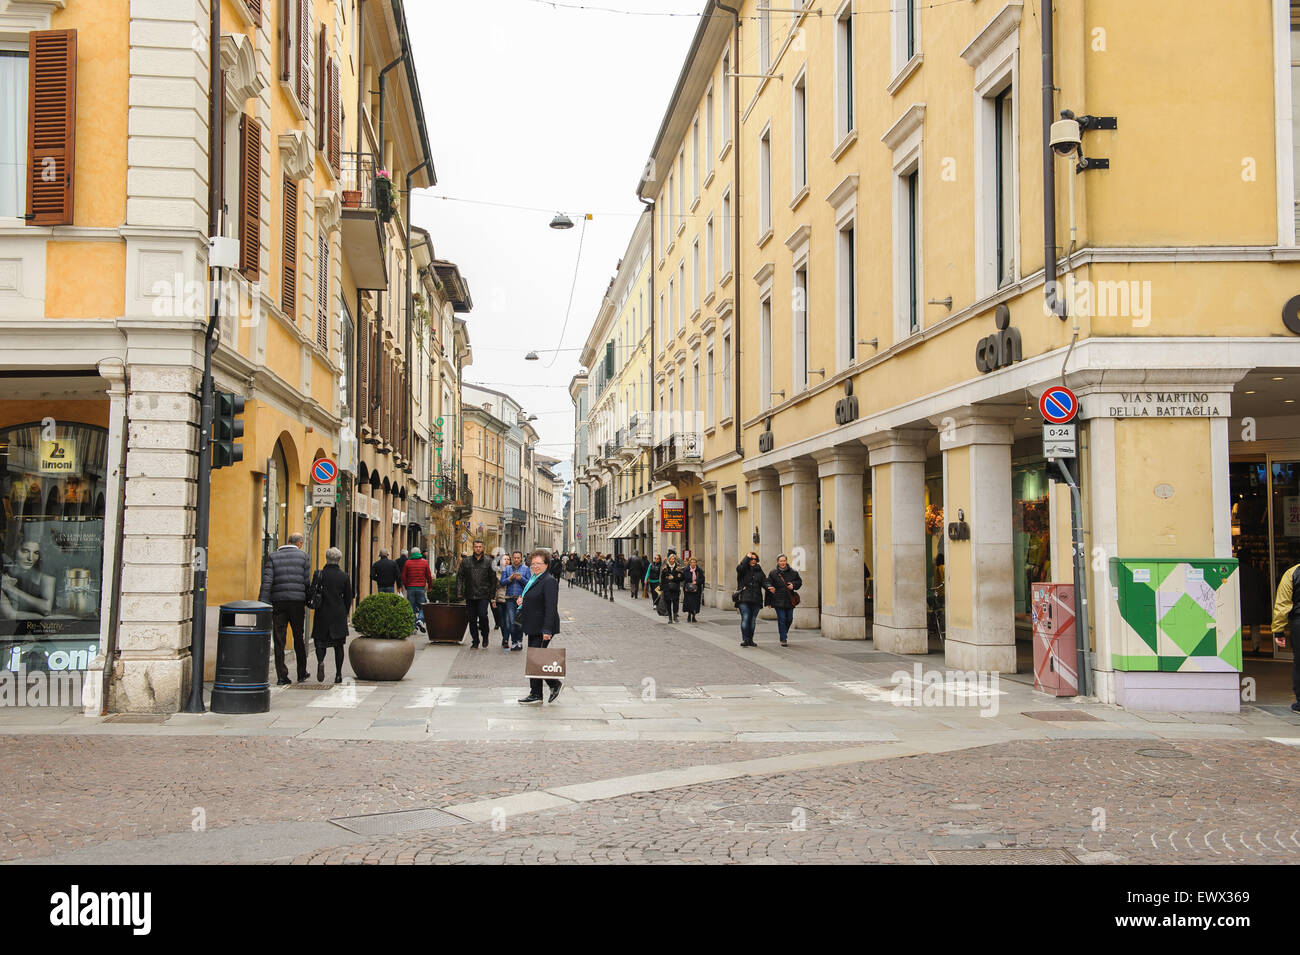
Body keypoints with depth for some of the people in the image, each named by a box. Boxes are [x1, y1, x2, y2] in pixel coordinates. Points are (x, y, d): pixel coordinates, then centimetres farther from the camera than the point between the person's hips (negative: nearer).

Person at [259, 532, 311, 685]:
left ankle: (282, 676, -3)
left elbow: (267, 582, -4)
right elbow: (307, 581, 1)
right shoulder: (303, 556, 4)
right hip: (297, 601, 0)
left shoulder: (273, 557, 6)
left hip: (278, 602, 0)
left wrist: (263, 604, -7)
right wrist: (307, 602, 10)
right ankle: (302, 674, 19)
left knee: (279, 640, 2)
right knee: (298, 638, 13)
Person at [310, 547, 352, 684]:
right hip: (339, 615, 1)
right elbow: (348, 598, 2)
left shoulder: (319, 575, -7)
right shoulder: (344, 576, -2)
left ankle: (320, 661, -22)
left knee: (320, 642, 8)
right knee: (338, 645, 9)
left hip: (322, 614, -1)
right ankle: (338, 674, 8)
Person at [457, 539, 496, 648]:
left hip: (483, 595, -3)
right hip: (470, 595, 3)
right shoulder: (466, 561, 8)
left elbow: (493, 579, 5)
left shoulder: (488, 561, 3)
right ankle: (475, 642, 15)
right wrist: (460, 590, -3)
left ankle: (485, 637, 8)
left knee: (482, 615, -15)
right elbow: (460, 576, 9)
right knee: (472, 619, 5)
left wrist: (492, 594, -1)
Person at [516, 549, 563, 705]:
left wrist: (547, 630, -25)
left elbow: (551, 608, -20)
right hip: (533, 627, 10)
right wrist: (521, 601, 7)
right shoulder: (533, 579, 16)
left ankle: (536, 694, 2)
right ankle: (555, 685, 18)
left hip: (542, 628, -10)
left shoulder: (549, 581, -15)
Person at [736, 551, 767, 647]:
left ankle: (750, 640, 15)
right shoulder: (743, 569, 3)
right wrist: (747, 557, -15)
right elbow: (739, 568, -21)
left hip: (756, 600, 4)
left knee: (752, 620, 7)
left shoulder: (759, 570, 15)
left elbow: (764, 581, 6)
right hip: (744, 599, -4)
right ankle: (744, 639, -13)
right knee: (745, 618, -13)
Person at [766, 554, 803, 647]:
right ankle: (783, 639, -1)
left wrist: (793, 585, -7)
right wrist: (770, 587, -22)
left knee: (789, 619, 9)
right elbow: (768, 582, 0)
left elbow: (799, 581, 13)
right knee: (782, 619, -6)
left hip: (790, 600, 3)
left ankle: (784, 631, 38)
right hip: (779, 600, -2)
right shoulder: (773, 573, 1)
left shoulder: (793, 572, 5)